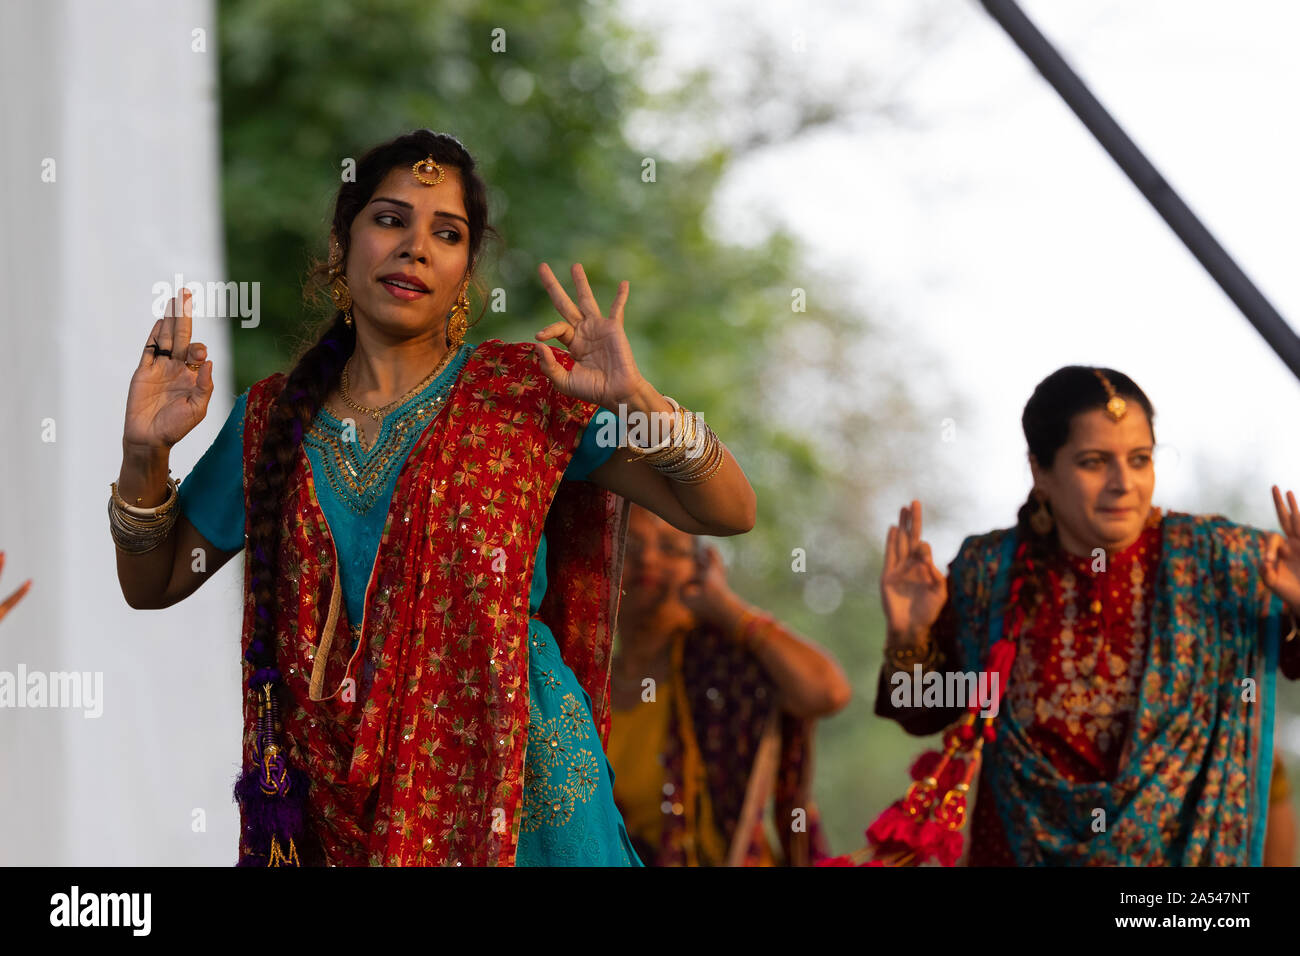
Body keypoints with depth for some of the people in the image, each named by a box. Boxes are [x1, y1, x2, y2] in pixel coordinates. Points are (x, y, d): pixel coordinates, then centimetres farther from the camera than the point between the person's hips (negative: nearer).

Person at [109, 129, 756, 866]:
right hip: (335, 797, 2)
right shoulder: (273, 418, 5)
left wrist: (637, 400, -21)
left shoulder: (526, 391, -2)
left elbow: (728, 511, -5)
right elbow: (153, 584, 14)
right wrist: (146, 454, -3)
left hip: (516, 775, -2)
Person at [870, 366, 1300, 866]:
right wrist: (909, 638, -16)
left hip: (1176, 852, 0)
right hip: (1016, 851, 1)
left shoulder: (1217, 560, -11)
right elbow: (923, 715, 2)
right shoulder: (988, 571, -7)